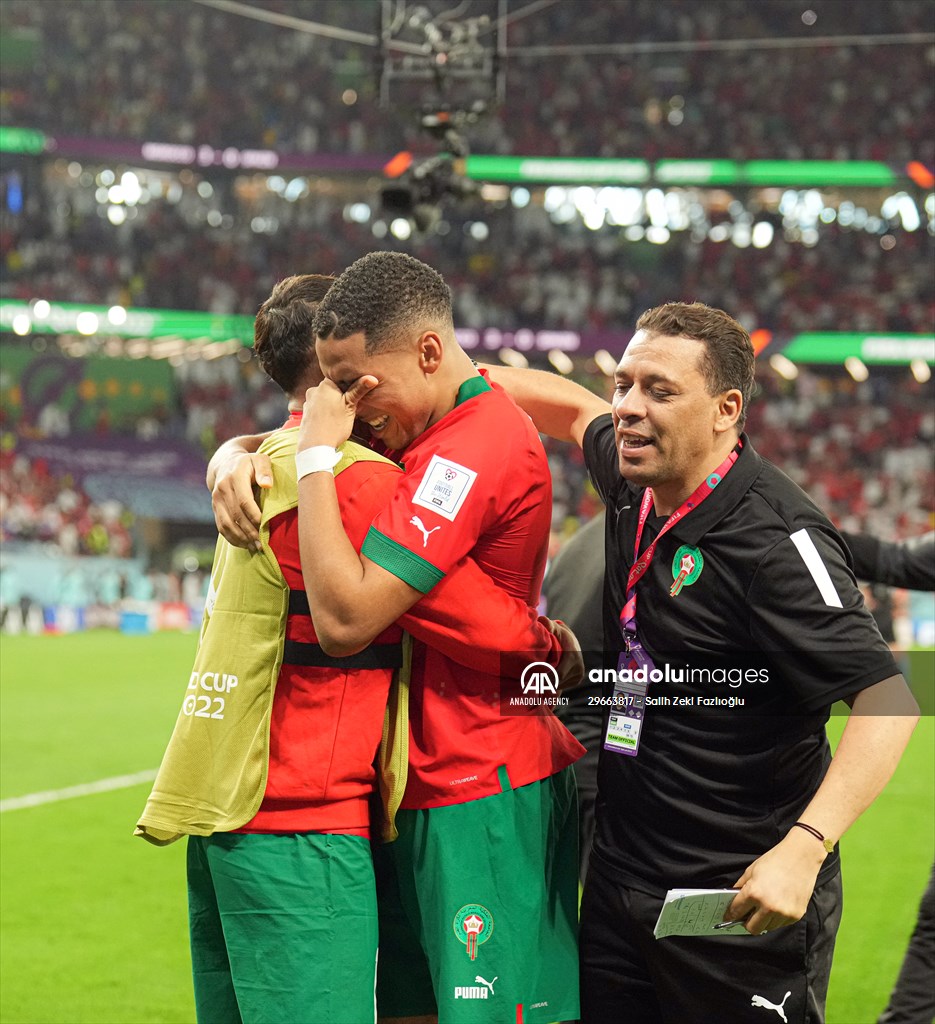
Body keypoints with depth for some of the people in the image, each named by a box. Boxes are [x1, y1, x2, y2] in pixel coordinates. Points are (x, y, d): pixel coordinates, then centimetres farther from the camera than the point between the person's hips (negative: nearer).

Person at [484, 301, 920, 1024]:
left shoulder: (774, 538, -21)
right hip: (621, 881, 8)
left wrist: (804, 847, -37)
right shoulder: (637, 483, 4)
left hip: (744, 904, -8)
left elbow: (888, 698, -27)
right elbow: (576, 410, 28)